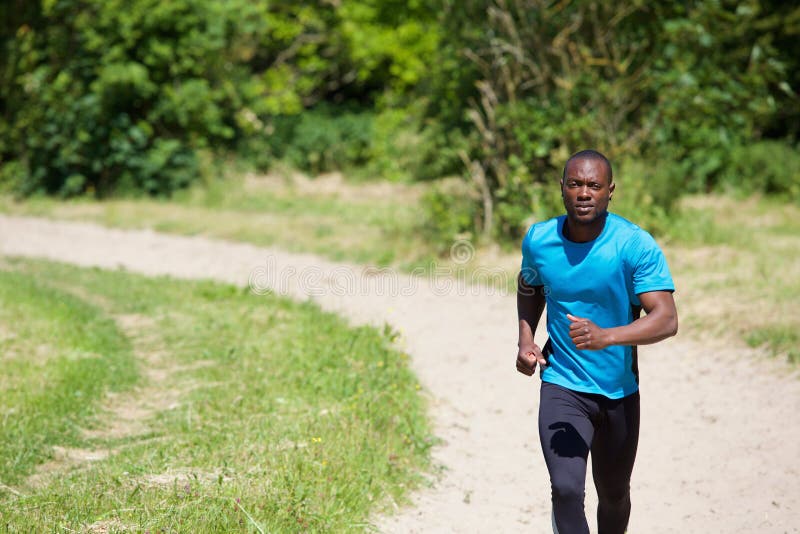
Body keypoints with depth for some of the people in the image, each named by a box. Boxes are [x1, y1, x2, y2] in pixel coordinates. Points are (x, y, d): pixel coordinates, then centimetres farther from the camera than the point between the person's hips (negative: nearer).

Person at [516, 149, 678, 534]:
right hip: (561, 387, 0)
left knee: (614, 496, 18)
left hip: (620, 391, 0)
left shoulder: (636, 246, -17)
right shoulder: (538, 240, -7)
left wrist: (606, 336, -41)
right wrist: (526, 341, 2)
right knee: (566, 490, -19)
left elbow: (667, 320, -25)